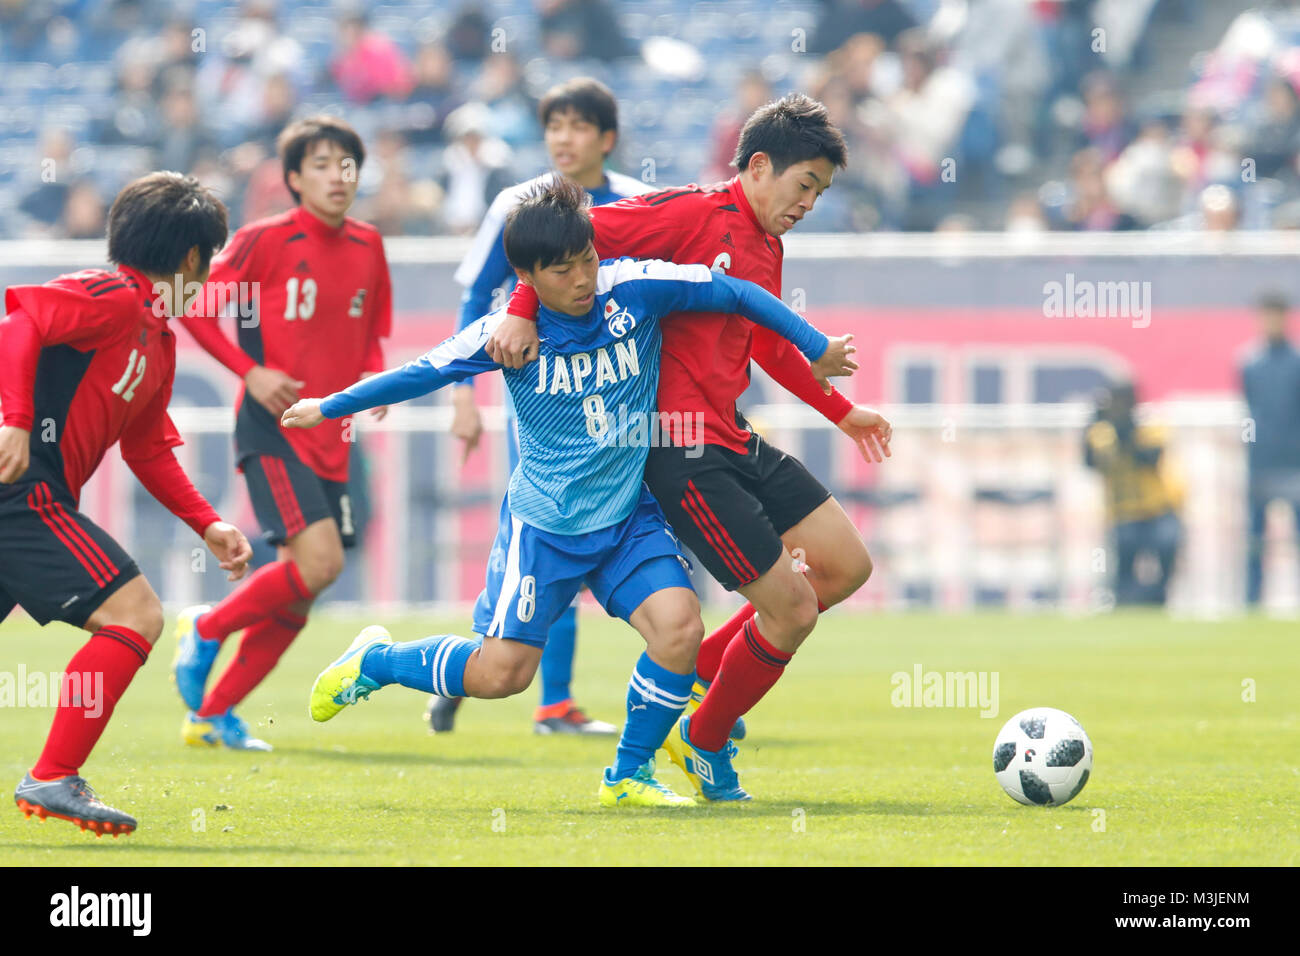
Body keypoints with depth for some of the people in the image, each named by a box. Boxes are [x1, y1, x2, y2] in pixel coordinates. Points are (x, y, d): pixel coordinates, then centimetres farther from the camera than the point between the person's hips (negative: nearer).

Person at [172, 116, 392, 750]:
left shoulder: (367, 248, 9)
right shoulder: (266, 241, -8)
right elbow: (194, 305, -5)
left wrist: (374, 377, 1)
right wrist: (251, 372, -14)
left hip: (329, 435, 7)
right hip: (272, 429, -7)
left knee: (299, 595, 5)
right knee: (319, 561, -22)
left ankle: (212, 714, 15)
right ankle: (206, 629, 1)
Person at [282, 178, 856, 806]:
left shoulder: (634, 289, -11)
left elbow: (734, 294, -2)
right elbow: (423, 374, -2)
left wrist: (816, 348, 4)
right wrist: (328, 408, 4)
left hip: (629, 518, 2)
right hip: (542, 523, -2)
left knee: (679, 628, -19)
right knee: (500, 673, -5)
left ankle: (629, 776, 0)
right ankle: (374, 662, 23)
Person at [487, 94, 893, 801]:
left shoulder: (766, 249, 14)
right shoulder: (694, 214, -13)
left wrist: (840, 410, 36)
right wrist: (523, 313, -26)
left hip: (736, 443, 9)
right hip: (684, 452, -9)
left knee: (847, 565, 9)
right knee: (793, 608, -8)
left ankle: (699, 678, 20)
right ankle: (704, 741, 15)